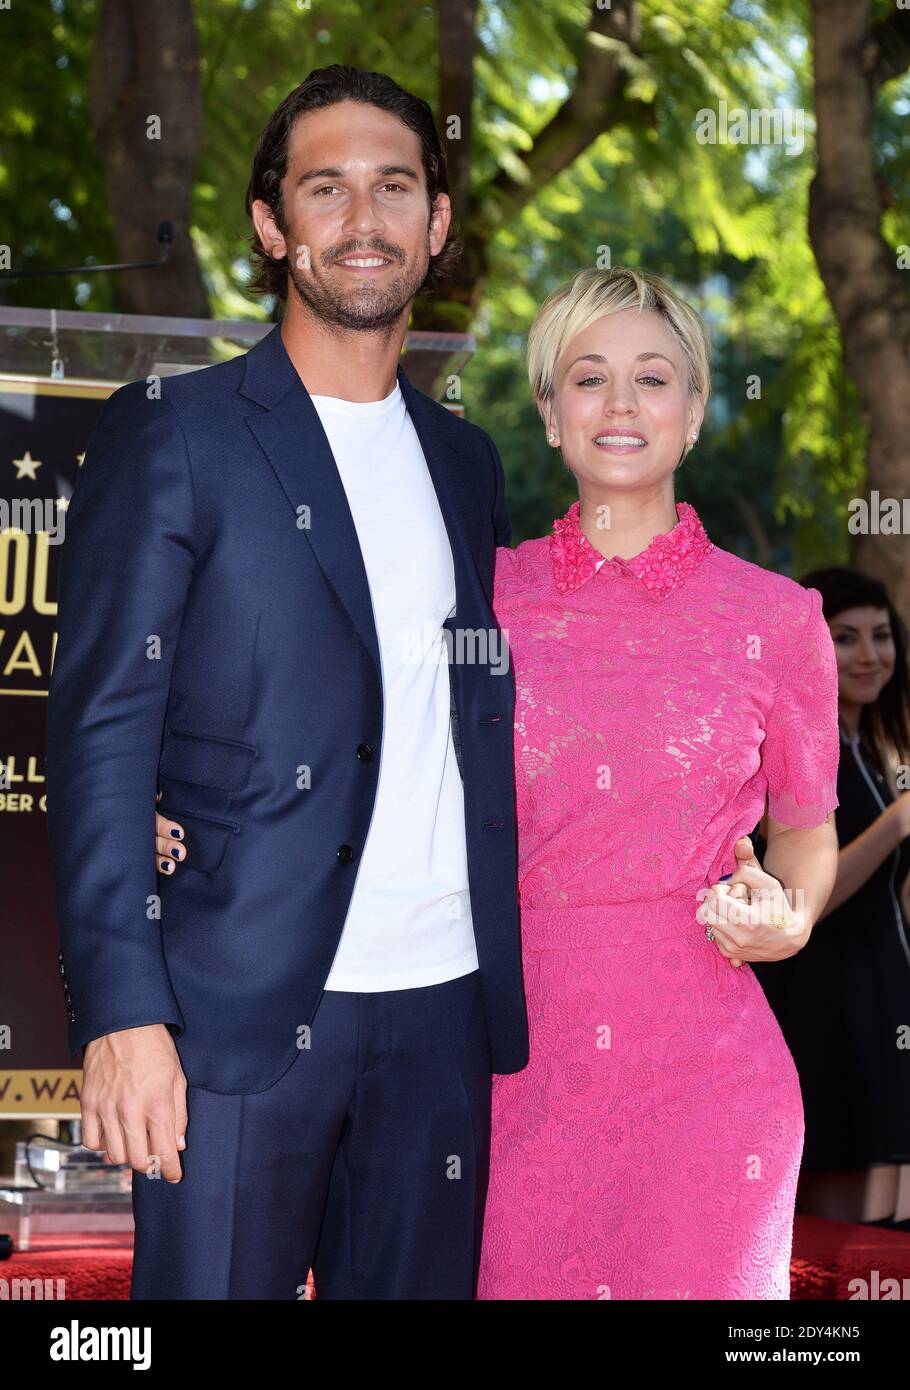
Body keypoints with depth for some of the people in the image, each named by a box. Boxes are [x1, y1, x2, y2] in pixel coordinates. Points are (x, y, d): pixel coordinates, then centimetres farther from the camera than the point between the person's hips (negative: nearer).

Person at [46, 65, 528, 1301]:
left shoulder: (465, 461, 16)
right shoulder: (173, 435, -1)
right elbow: (102, 731, -6)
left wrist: (518, 985, 8)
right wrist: (121, 1013, -14)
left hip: (445, 1010, 5)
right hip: (244, 1010, -5)